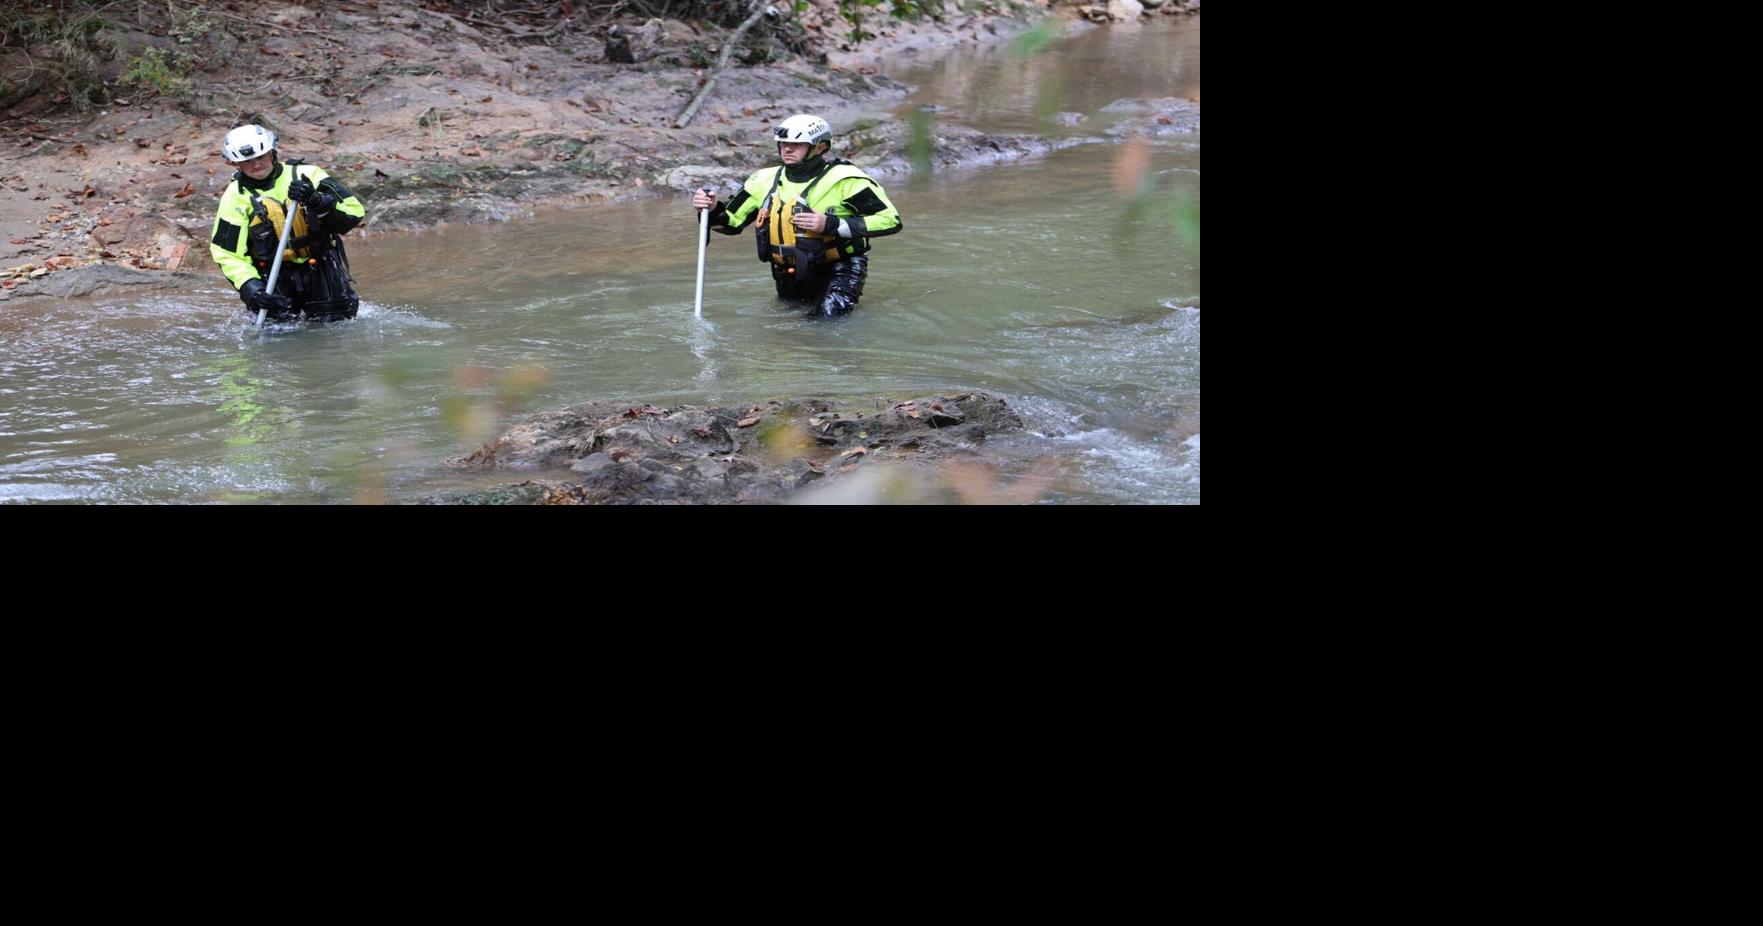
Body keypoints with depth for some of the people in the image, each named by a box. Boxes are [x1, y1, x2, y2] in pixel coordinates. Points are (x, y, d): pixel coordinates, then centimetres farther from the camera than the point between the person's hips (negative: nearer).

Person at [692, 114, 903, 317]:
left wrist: (831, 224, -28)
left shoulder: (844, 179, -17)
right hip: (790, 270, 5)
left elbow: (890, 220, -21)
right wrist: (713, 210, -13)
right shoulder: (767, 181, 0)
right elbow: (732, 222, 12)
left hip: (839, 263, -5)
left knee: (829, 310, -25)